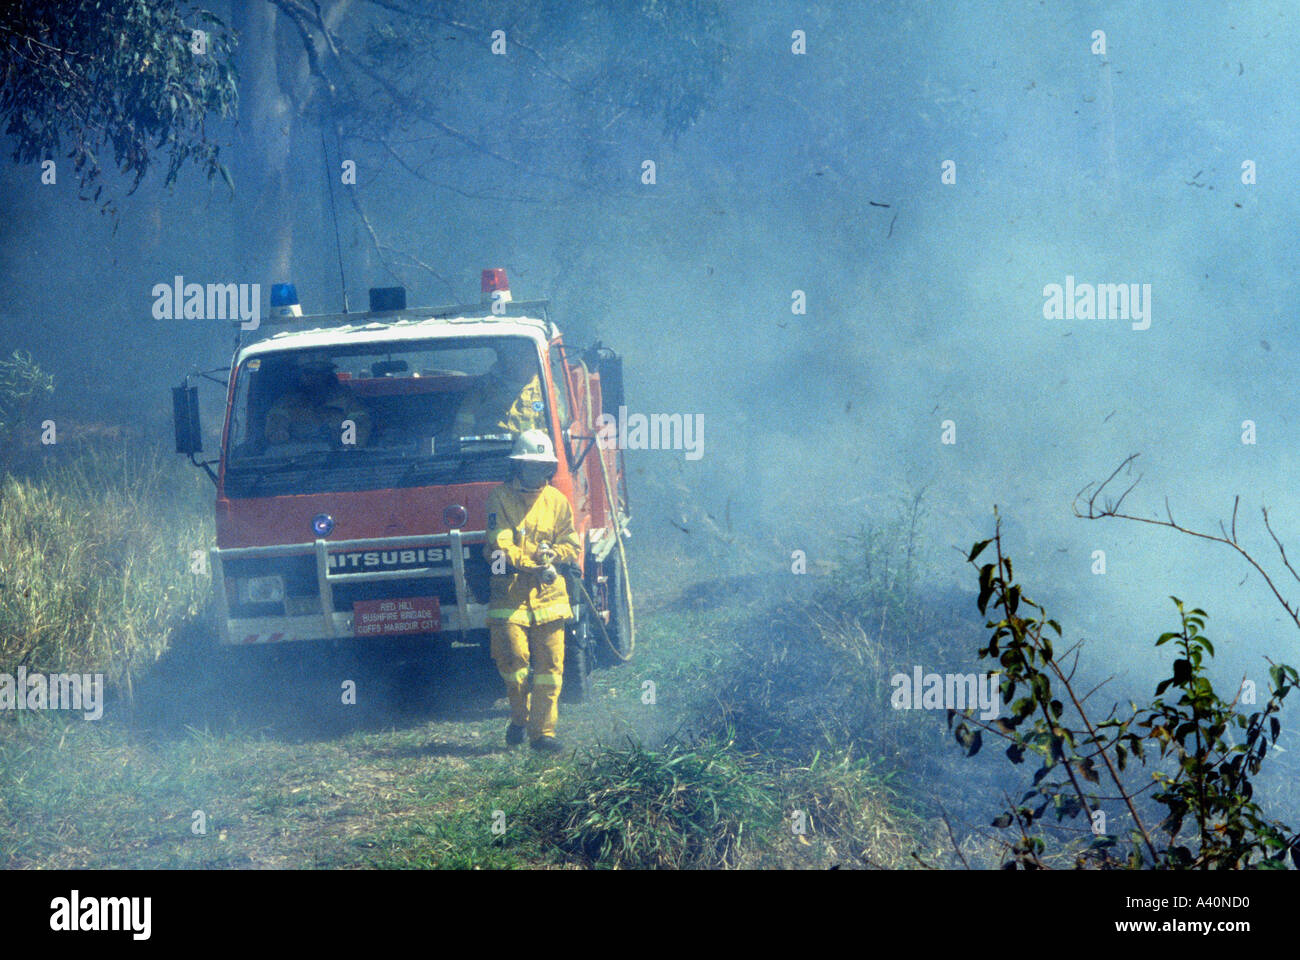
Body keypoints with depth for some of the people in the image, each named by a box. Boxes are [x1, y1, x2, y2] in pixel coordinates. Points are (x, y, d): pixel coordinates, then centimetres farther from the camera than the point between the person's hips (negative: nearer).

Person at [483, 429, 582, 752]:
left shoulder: (557, 501, 12)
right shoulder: (500, 499, 0)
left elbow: (572, 547, 13)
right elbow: (499, 549, -9)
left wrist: (551, 554, -9)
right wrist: (535, 560, -17)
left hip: (549, 597, 3)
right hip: (510, 597, -3)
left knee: (549, 667, -1)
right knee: (513, 661, -11)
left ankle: (543, 731, 4)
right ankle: (519, 715, 15)